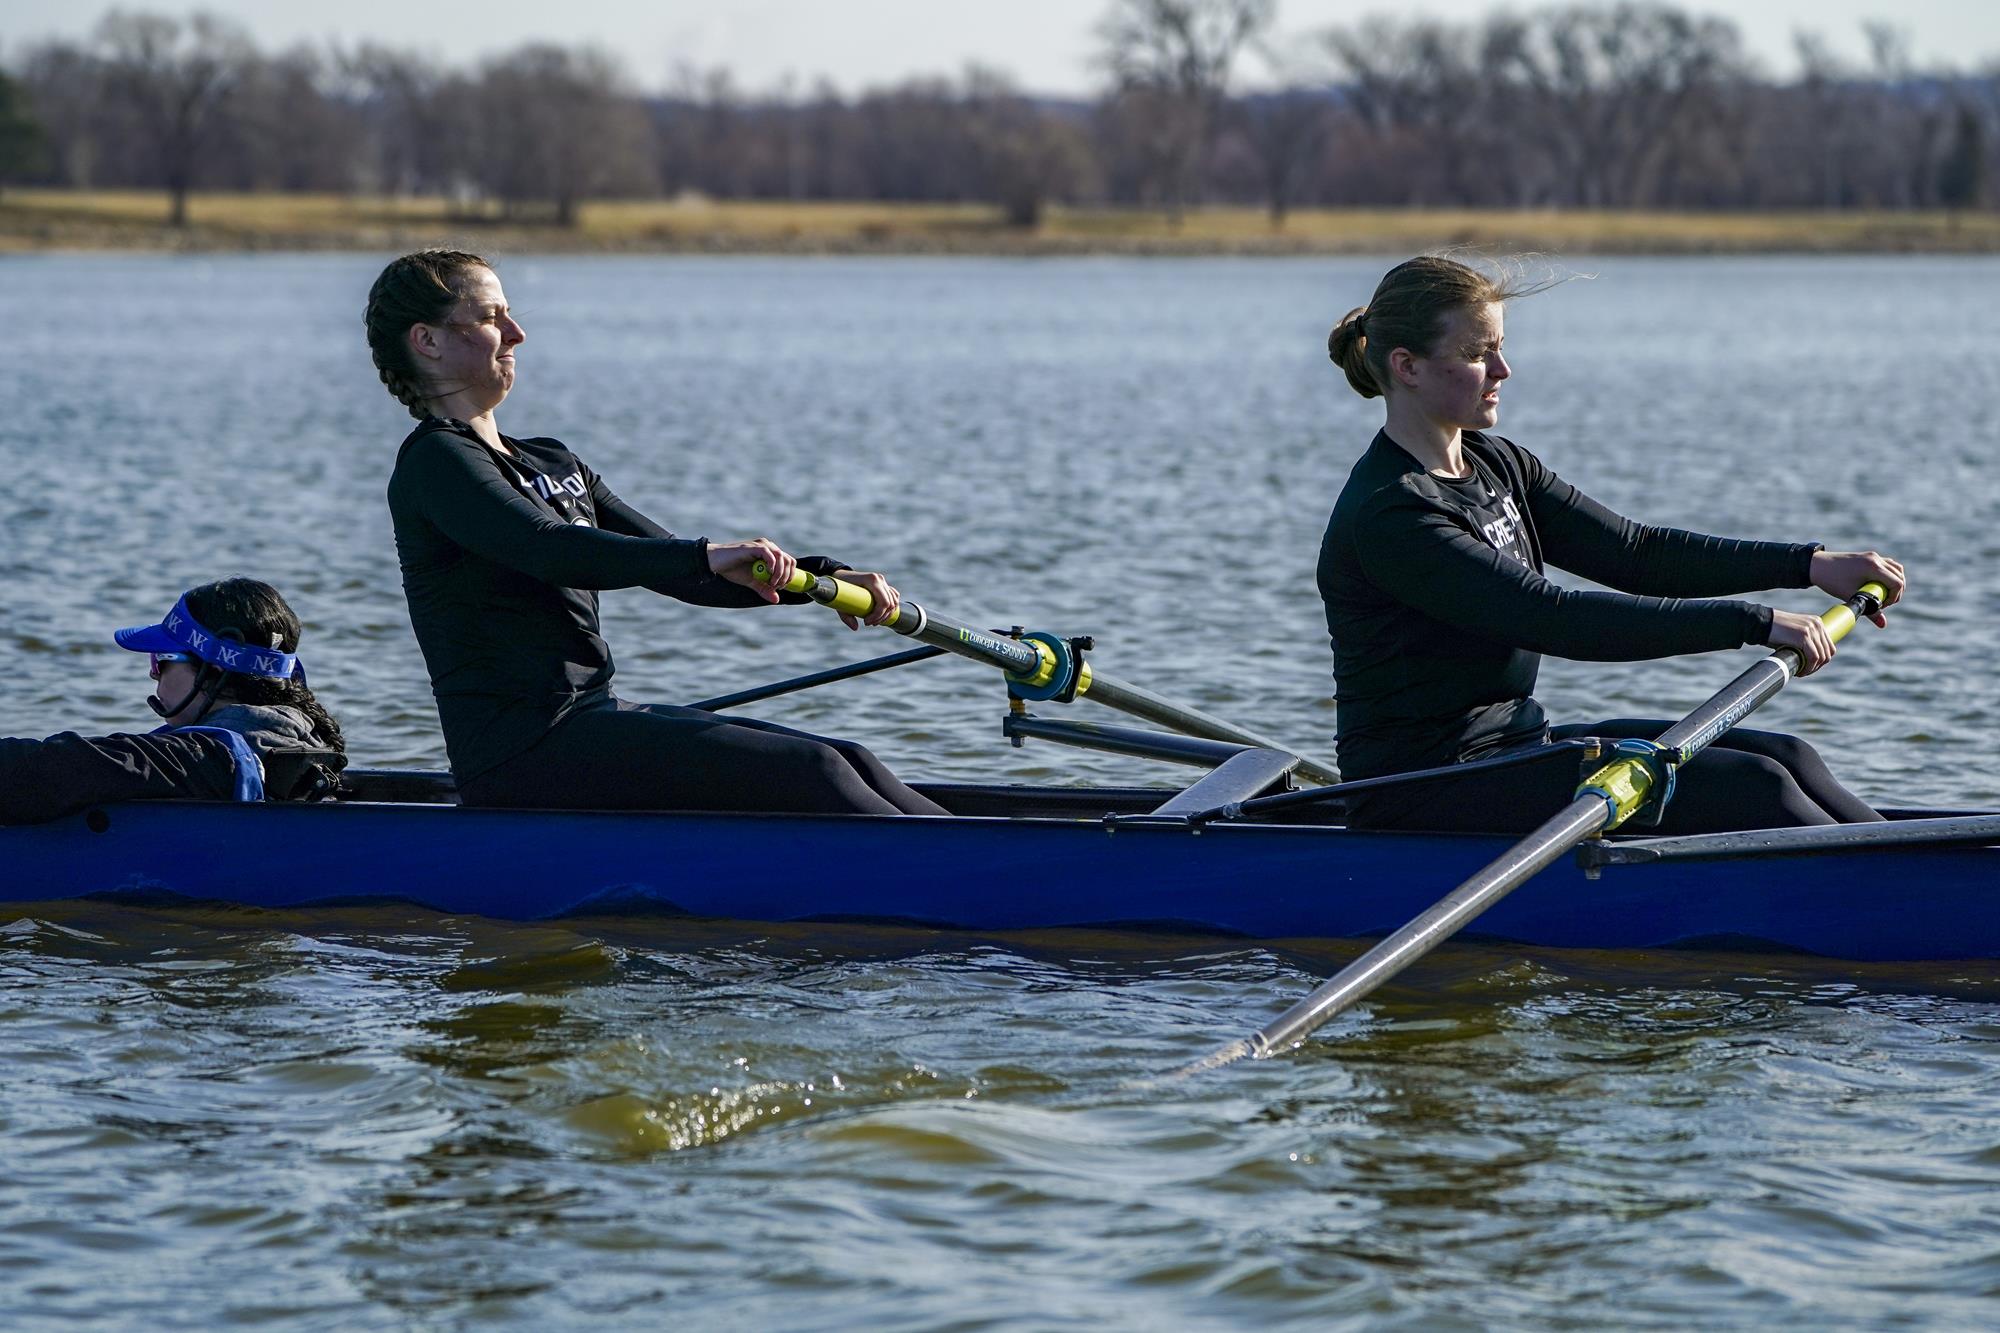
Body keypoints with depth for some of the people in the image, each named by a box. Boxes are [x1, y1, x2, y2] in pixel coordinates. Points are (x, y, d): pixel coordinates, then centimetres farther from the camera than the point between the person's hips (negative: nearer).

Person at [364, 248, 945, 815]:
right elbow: (550, 550, -25)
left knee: (851, 766, -7)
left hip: (593, 715, 9)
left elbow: (677, 572, 19)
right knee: (810, 773, -21)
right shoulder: (434, 460, -7)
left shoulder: (551, 464, 23)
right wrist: (704, 556, -37)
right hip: (521, 748, -9)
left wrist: (821, 578, 4)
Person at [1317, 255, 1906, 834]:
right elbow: (1553, 619, -26)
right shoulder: (1388, 514, -19)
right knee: (1747, 787, -17)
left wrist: (1808, 564, -4)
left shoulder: (1496, 465, 11)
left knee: (1783, 758, -2)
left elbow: (1631, 552, 7)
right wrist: (1753, 623, -27)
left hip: (1514, 743, 9)